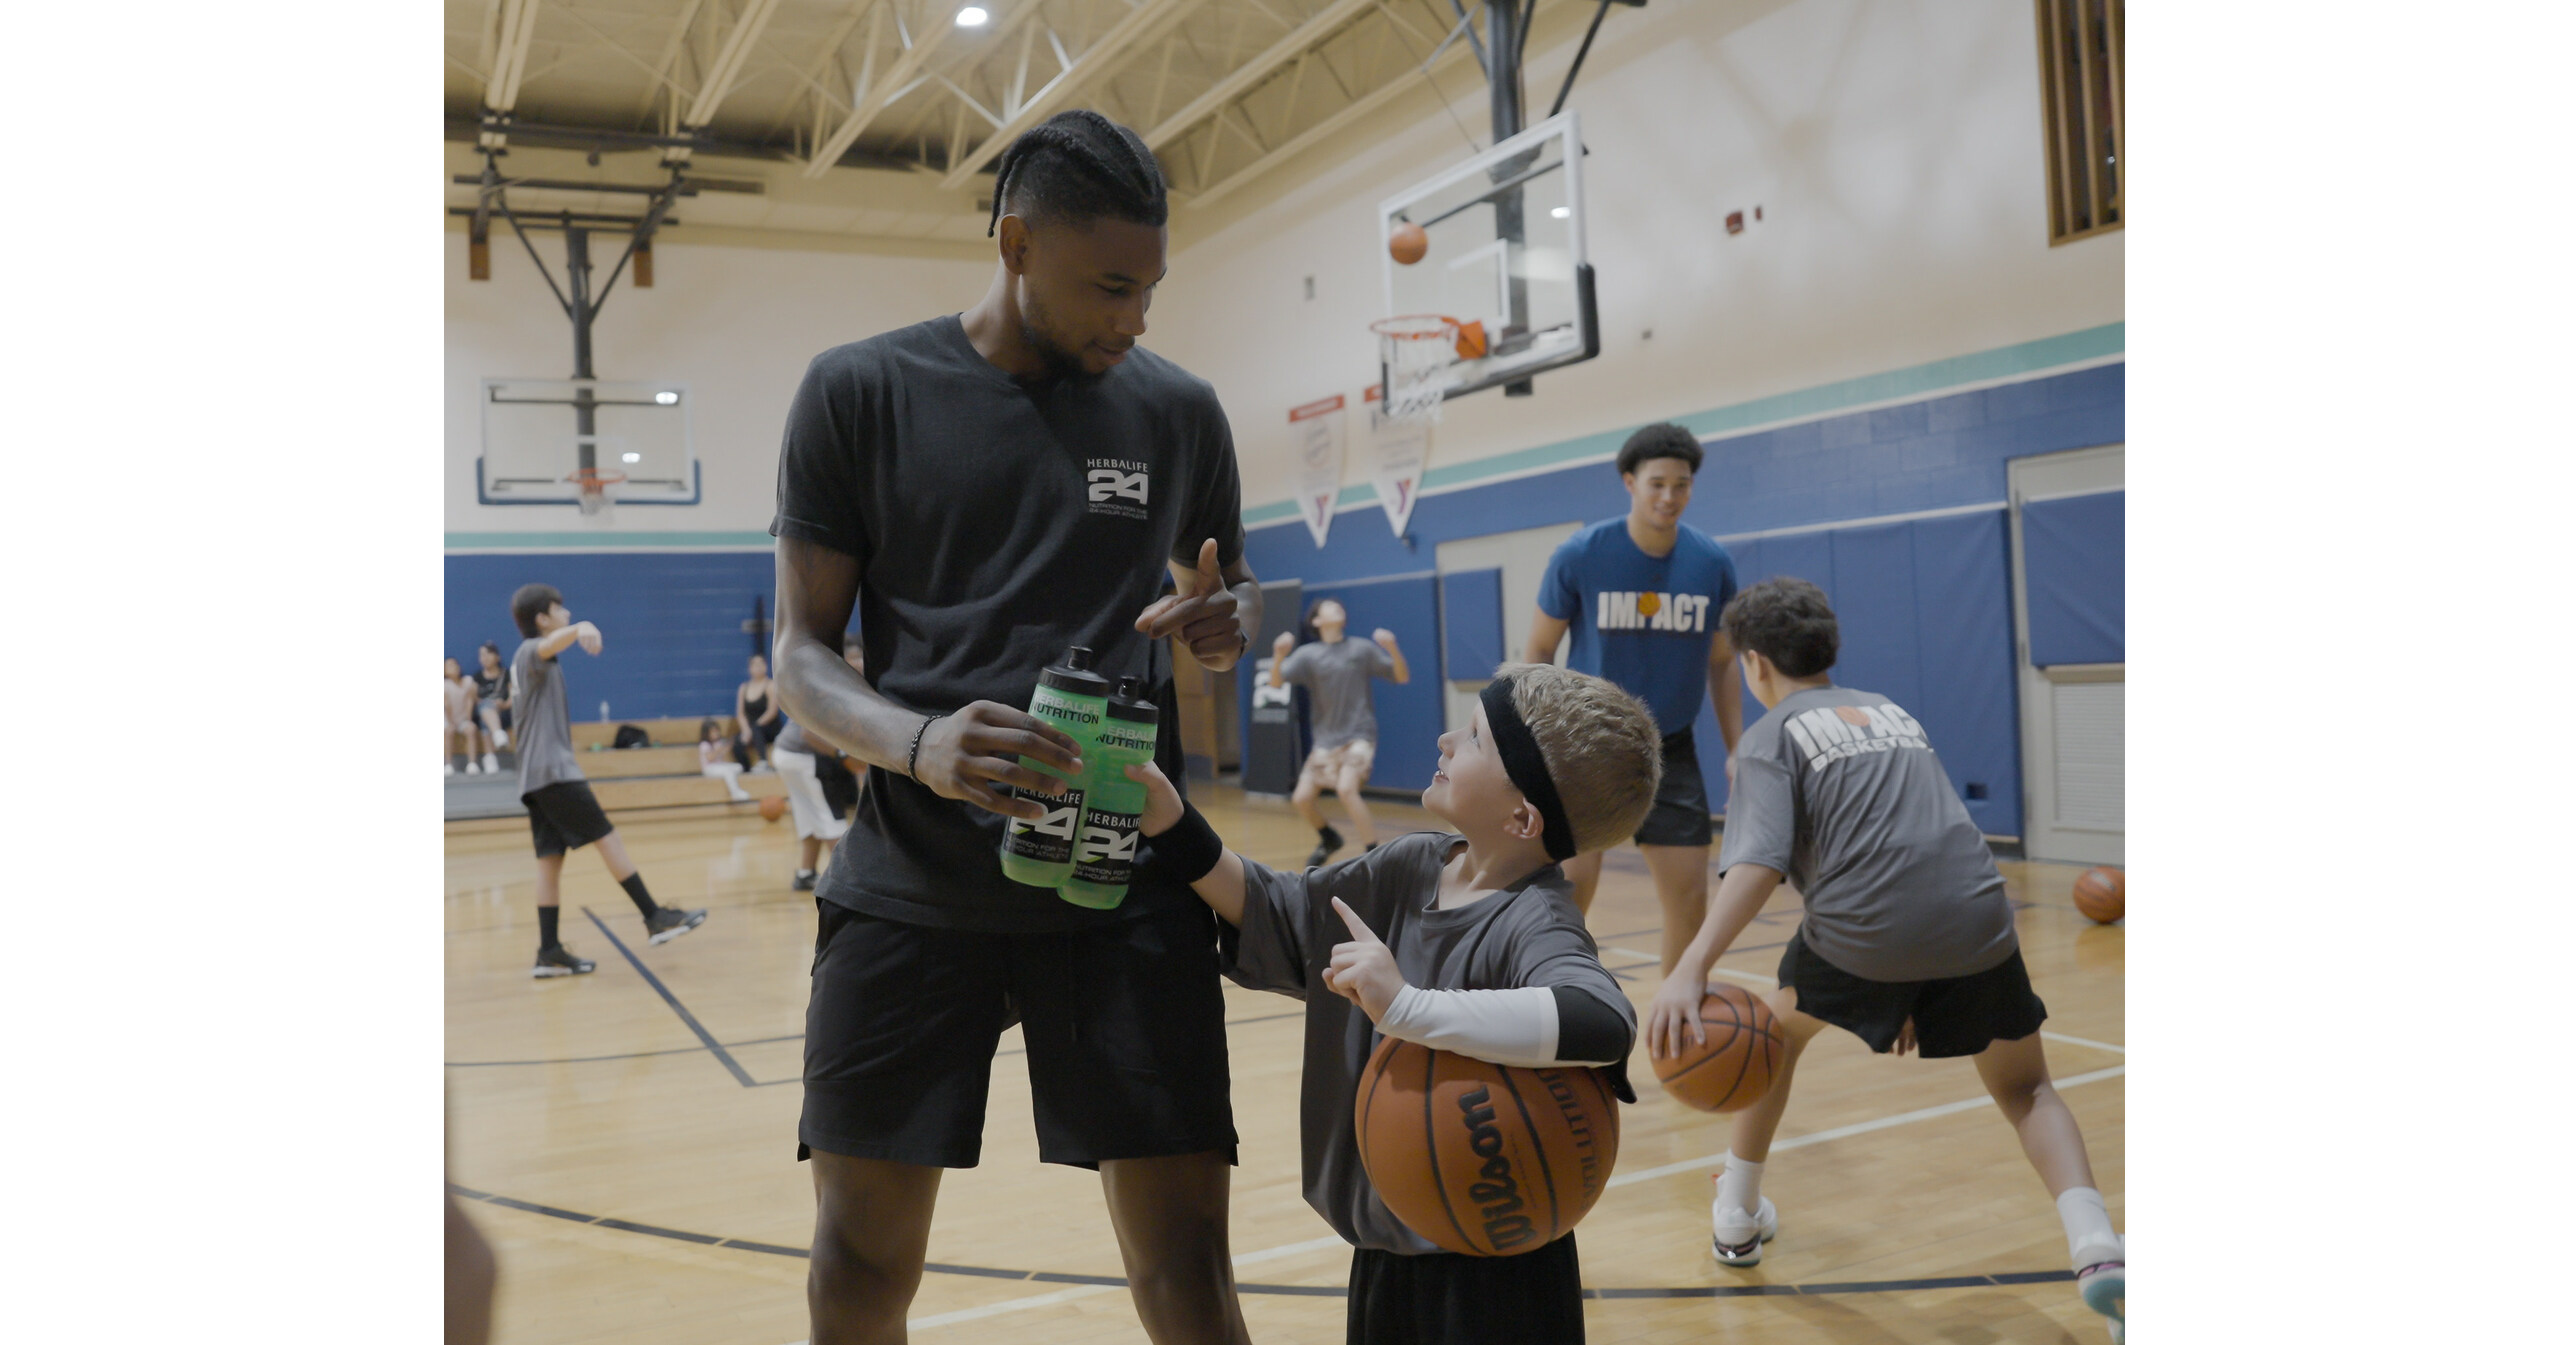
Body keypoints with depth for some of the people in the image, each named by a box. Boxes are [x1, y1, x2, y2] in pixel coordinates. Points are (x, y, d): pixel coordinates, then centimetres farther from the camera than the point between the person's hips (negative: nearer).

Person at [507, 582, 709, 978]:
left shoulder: (523, 662, 22)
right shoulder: (532, 650, -7)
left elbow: (514, 697, 41)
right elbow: (550, 644, -34)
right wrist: (580, 629, -55)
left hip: (535, 776, 10)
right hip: (553, 770, -10)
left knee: (550, 859, 3)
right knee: (607, 838, -9)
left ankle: (549, 952, 0)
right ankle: (655, 918, -8)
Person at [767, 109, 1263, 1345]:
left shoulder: (1177, 410, 6)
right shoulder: (859, 392, 0)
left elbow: (1230, 584, 21)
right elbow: (801, 651, 0)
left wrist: (1224, 624, -5)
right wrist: (916, 743, -23)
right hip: (912, 884, 0)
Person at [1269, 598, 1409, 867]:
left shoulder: (1362, 649, 0)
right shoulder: (1308, 654, 2)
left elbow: (1402, 677, 1)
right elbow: (1275, 682, -8)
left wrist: (1393, 649, -18)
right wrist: (1280, 655, -28)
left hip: (1358, 736, -3)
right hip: (1325, 739, 3)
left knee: (1346, 789, -26)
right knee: (1302, 798, -1)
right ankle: (1330, 839, 30)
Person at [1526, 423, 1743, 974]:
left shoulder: (1713, 564, -4)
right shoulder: (1580, 556, -12)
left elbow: (1721, 664, 8)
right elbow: (1538, 651, -2)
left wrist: (1737, 756, 4)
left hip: (1670, 750, 3)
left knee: (1688, 894, 3)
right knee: (1569, 887, -9)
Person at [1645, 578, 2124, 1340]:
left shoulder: (1773, 735, 8)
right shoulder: (1890, 712, 27)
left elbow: (1760, 860, -10)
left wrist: (1691, 970, -21)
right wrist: (1919, 989, 40)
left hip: (1860, 933, -4)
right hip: (1976, 918, 4)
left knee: (1780, 1033, 26)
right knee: (2025, 1091, 23)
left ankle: (1738, 1218, 34)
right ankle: (2095, 1249, -1)